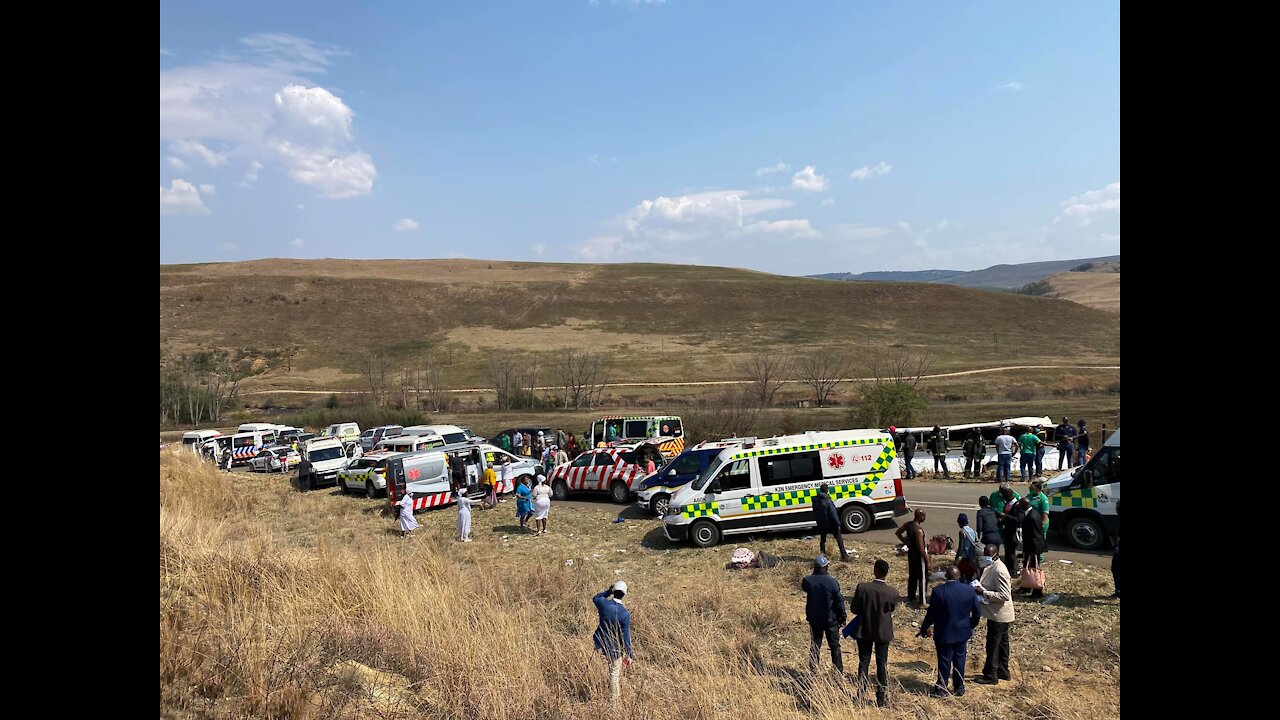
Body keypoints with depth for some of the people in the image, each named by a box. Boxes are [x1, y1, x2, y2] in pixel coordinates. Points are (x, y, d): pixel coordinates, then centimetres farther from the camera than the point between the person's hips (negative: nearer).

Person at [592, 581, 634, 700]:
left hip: (600, 643, 3)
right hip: (614, 647, -3)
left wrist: (609, 591, 15)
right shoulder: (625, 614, -22)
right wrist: (629, 655, -7)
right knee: (615, 673, 10)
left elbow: (595, 598, 13)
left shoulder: (603, 603, -14)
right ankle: (614, 698, 18)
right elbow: (625, 636, -16)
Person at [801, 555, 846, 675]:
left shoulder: (807, 580, -11)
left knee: (815, 645, 14)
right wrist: (842, 618, 1)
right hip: (831, 620, -2)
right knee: (834, 646, 11)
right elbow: (840, 602, -11)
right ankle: (839, 671, 17)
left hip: (814, 619, 2)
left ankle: (813, 669, 16)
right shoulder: (832, 582, -18)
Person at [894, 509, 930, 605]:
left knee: (912, 576, 21)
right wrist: (928, 562, -20)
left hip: (911, 553, 8)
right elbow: (921, 549, -27)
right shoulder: (919, 530, -29)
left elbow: (898, 533, 12)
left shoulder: (908, 525, -5)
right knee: (923, 579, 6)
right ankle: (922, 602, 13)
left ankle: (911, 597, 34)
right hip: (919, 556, -8)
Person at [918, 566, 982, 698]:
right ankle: (959, 687, 25)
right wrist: (971, 626, 18)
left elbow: (931, 614, -13)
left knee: (944, 661, 8)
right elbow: (977, 613, 0)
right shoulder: (969, 590, -7)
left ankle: (942, 689, 16)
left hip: (944, 634, -3)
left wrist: (924, 628, 2)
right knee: (959, 660, 16)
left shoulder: (938, 591, -19)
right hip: (963, 633, 3)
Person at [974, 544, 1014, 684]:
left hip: (998, 615, -10)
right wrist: (980, 588, 2)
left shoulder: (999, 571, -25)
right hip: (997, 614, 10)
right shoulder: (991, 567, 5)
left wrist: (983, 592, -26)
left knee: (992, 644, 1)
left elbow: (1004, 595, -28)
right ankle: (1003, 671, 33)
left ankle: (990, 675, 12)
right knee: (1002, 642, 20)